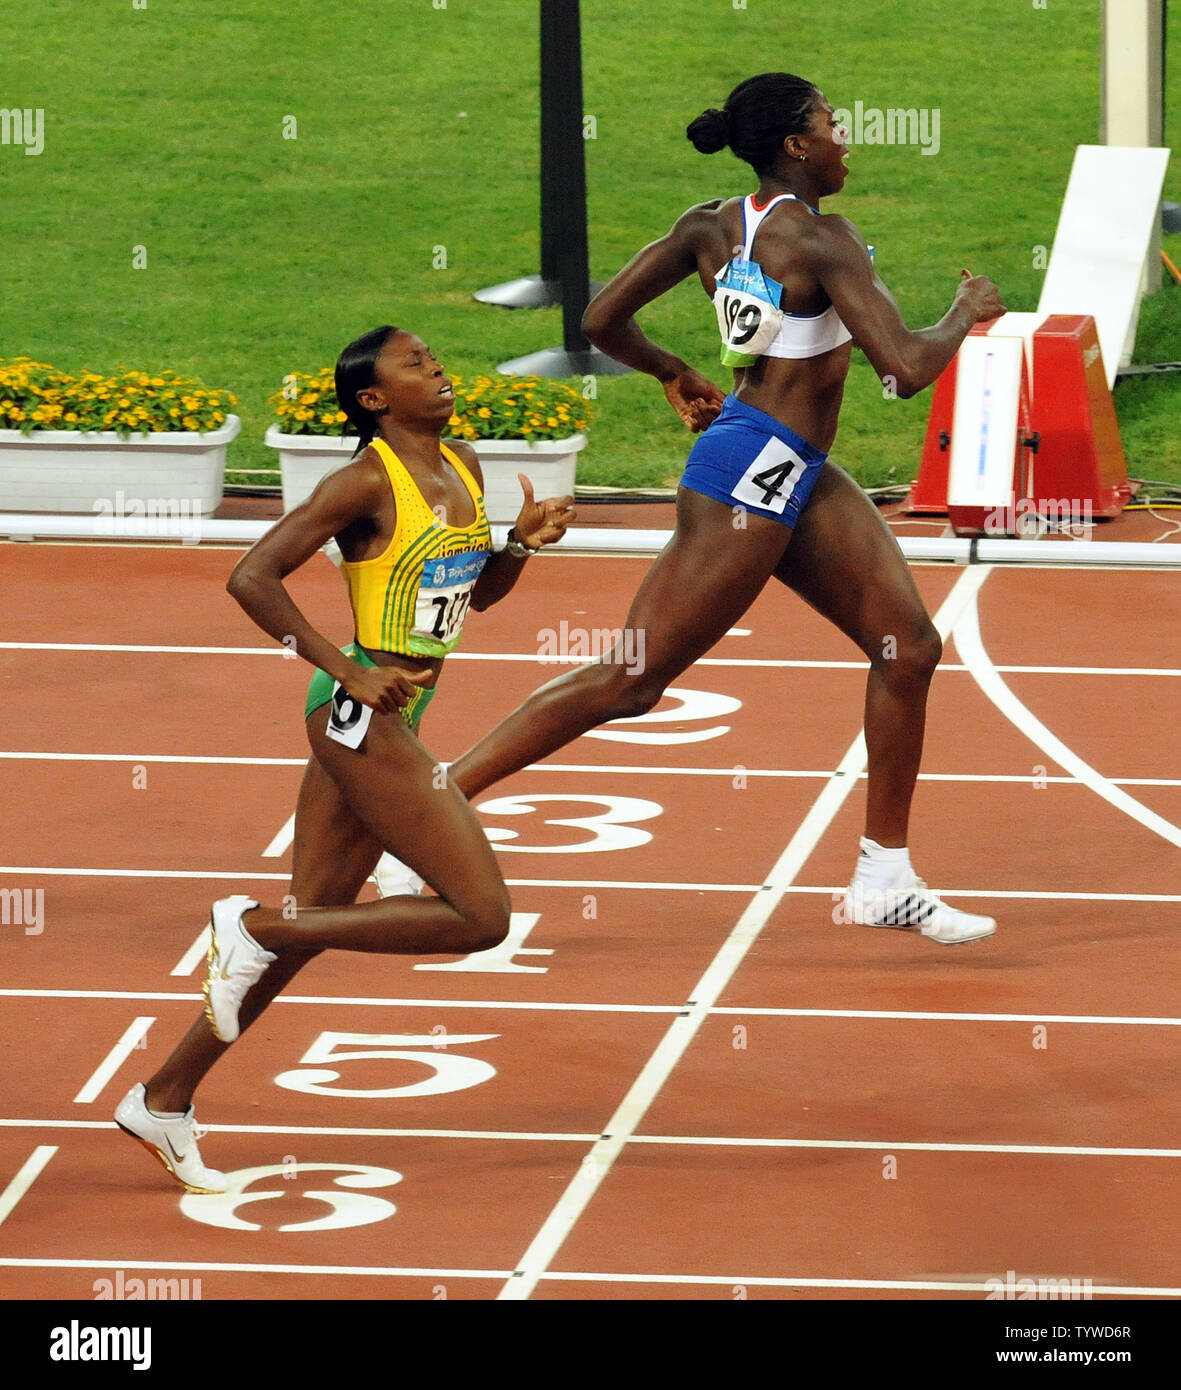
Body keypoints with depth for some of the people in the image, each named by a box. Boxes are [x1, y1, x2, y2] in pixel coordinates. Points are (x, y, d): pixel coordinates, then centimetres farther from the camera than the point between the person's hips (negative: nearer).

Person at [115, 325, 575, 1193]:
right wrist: (351, 674, -20)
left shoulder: (462, 469, 12)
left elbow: (478, 594, 24)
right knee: (482, 917, -11)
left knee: (313, 921, 13)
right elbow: (252, 578, -17)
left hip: (389, 722, 9)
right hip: (362, 719, -9)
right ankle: (253, 926, -5)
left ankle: (164, 1103, 20)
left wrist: (522, 542, 4)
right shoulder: (368, 482, -13)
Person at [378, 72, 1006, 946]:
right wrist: (967, 314, -4)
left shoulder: (713, 226, 4)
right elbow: (906, 368, -23)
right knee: (634, 679, -6)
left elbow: (603, 322, 6)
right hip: (754, 476, -10)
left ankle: (885, 880, 13)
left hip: (800, 477, 10)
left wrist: (673, 373, 24)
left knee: (909, 644, 8)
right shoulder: (820, 238, -19)